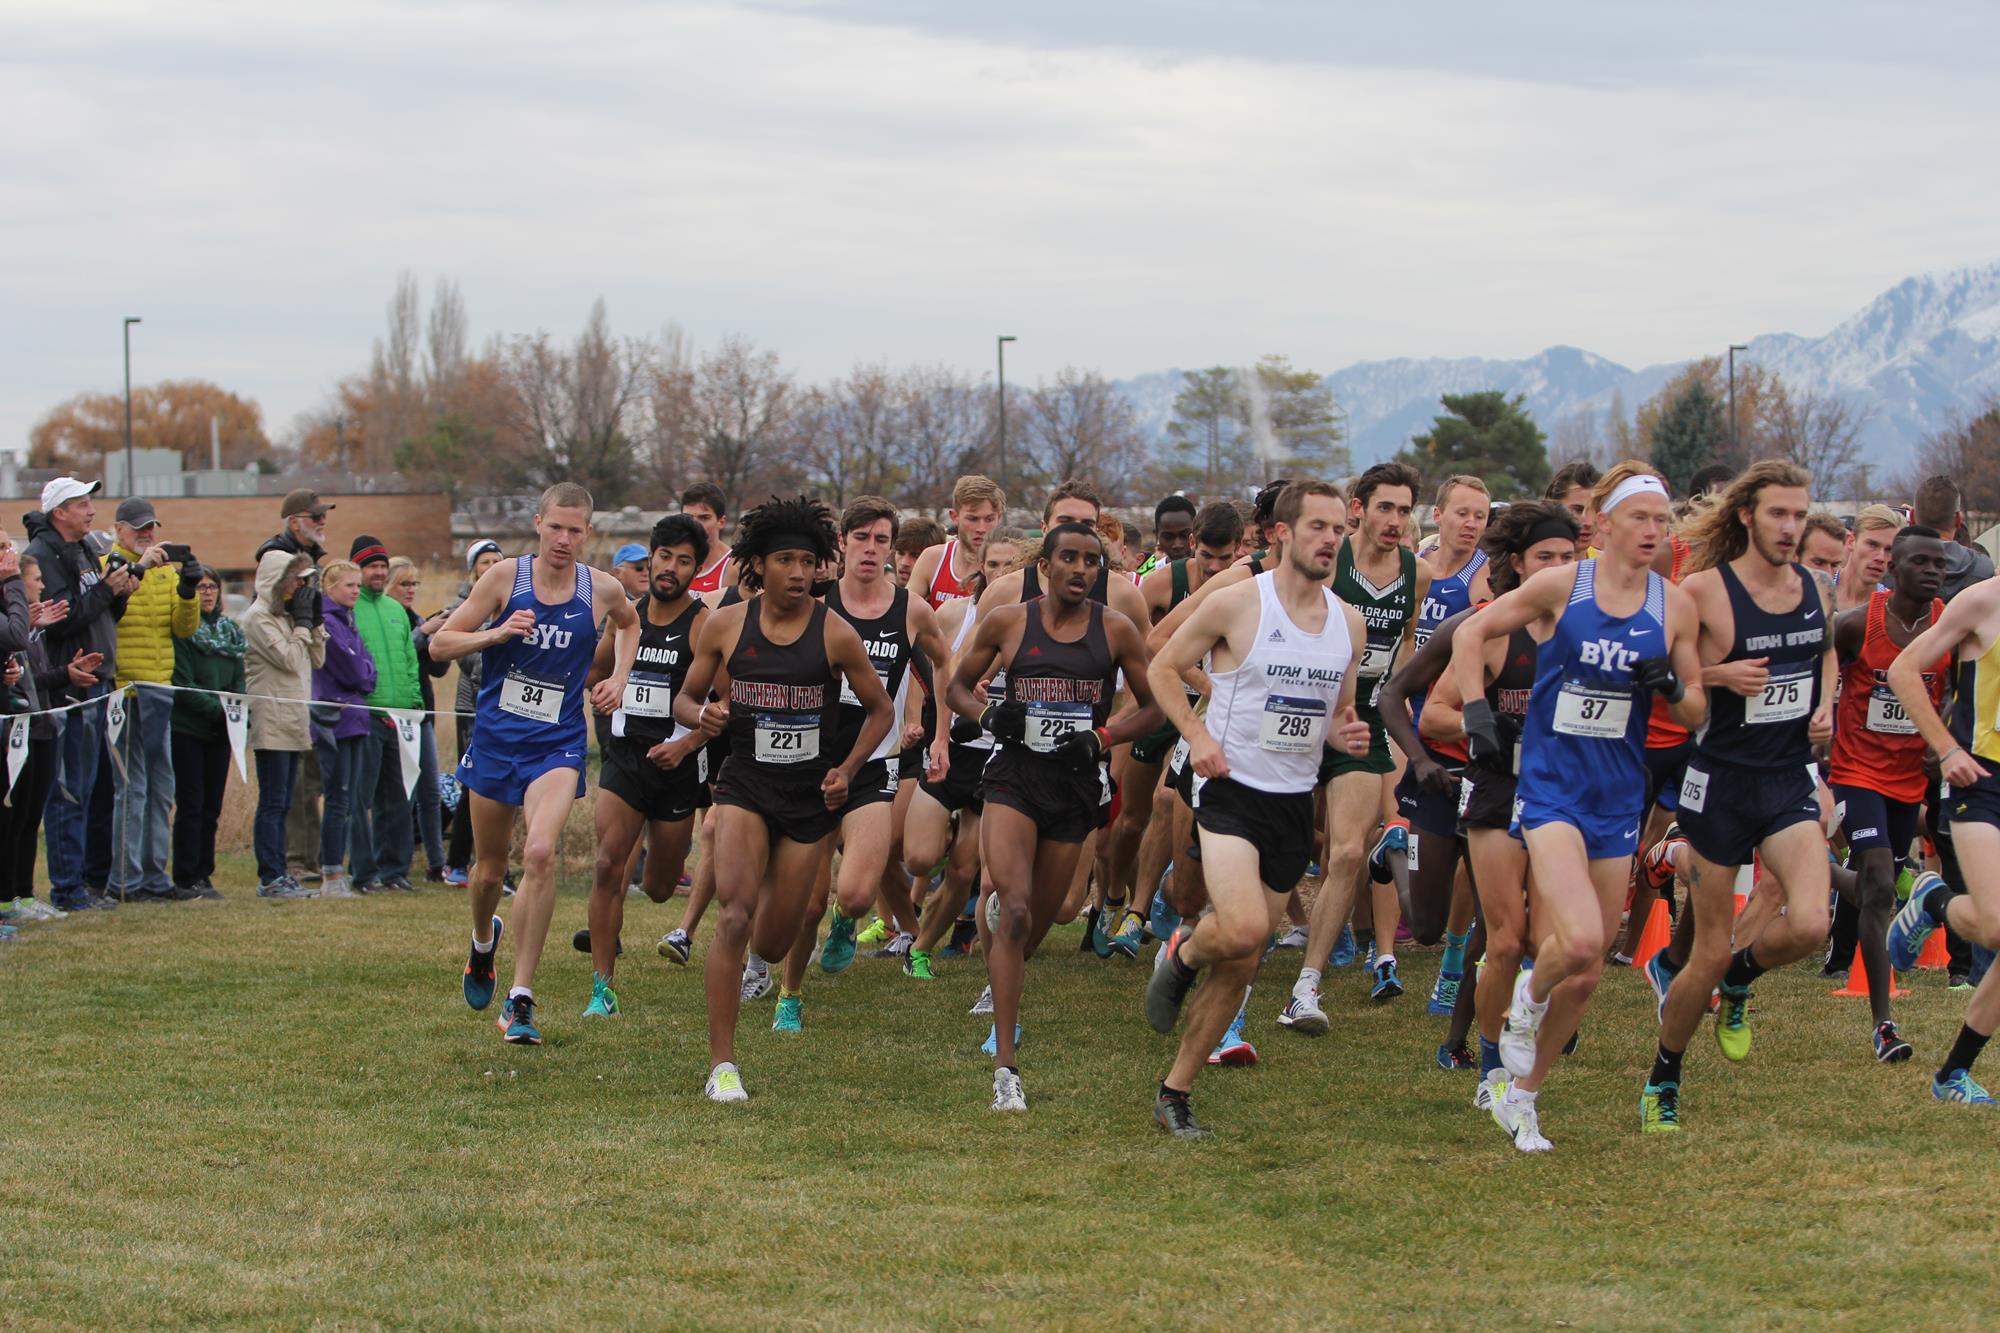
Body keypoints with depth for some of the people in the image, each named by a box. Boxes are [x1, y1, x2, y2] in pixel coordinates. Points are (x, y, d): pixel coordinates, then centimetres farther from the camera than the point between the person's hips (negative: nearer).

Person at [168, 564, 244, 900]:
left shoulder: (230, 630, 13)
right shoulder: (181, 630, -7)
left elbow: (239, 679, 11)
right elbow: (183, 685, -14)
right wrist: (218, 708, -20)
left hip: (220, 730, 6)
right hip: (188, 727, -6)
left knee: (211, 806, 7)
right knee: (191, 805, -5)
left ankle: (204, 875, 12)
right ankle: (186, 880, -2)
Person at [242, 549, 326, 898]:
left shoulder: (286, 615, 18)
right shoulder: (258, 618, -8)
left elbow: (317, 659, 16)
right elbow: (290, 659, -16)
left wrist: (314, 621, 7)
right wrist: (303, 621, -8)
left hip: (294, 722, 9)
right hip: (272, 722, -9)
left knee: (281, 804, 9)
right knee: (272, 802, -9)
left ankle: (277, 874, 11)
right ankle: (270, 878, -9)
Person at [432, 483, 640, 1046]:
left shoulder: (602, 589, -2)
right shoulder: (506, 576, -6)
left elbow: (630, 623, 24)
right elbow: (440, 644, -3)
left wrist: (618, 678, 10)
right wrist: (496, 634, -20)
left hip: (557, 745, -1)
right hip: (495, 738, 1)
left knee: (540, 853, -23)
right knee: (490, 866, 12)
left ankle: (520, 1000, -18)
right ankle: (483, 941, 49)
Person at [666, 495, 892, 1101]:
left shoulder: (834, 633, -6)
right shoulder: (725, 625, -3)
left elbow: (881, 709, 6)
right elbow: (688, 696, 10)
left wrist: (847, 770, -6)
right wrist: (704, 716, -13)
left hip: (810, 799, 1)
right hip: (744, 785, -1)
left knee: (772, 943, 7)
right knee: (734, 914, -22)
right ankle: (722, 1067, -17)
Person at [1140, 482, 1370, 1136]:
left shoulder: (1348, 622, 7)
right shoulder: (1237, 604, -9)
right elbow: (1162, 669, 0)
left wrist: (1346, 733, -3)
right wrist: (1195, 732, -14)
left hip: (1295, 801, 5)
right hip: (1231, 789, -5)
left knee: (1241, 967, 7)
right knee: (1243, 929, -27)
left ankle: (1175, 1094, 19)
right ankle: (1184, 951, 9)